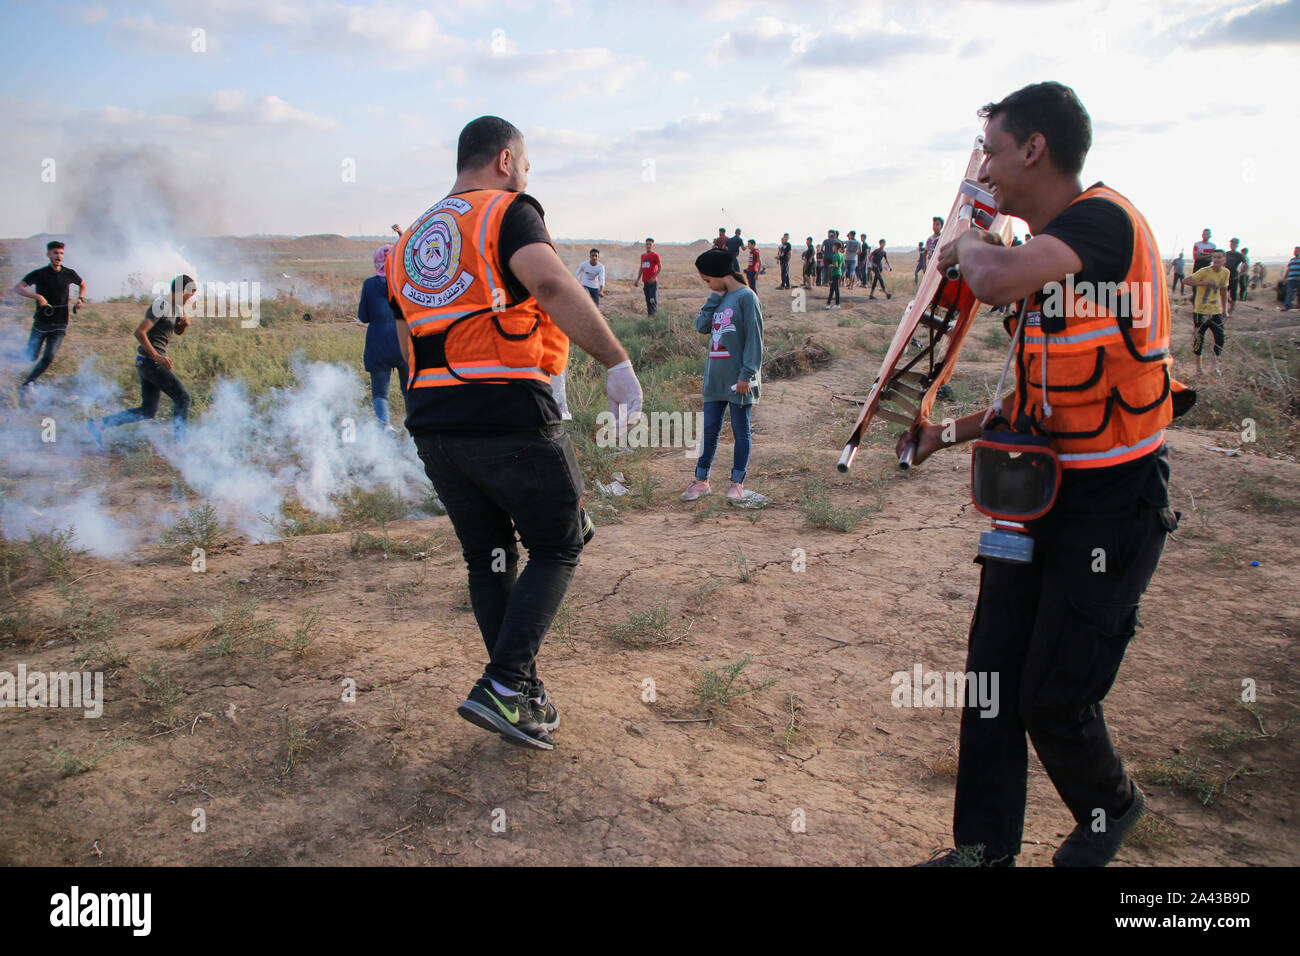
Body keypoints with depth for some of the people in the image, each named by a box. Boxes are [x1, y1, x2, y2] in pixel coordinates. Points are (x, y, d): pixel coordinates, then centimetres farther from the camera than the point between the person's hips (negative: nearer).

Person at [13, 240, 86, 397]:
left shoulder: (69, 274, 2)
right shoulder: (39, 274, -6)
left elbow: (82, 285, 23)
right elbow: (17, 287, -13)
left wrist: (80, 299, 5)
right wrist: (37, 297, -27)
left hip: (60, 325, 1)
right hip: (41, 322, -1)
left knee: (48, 357, -9)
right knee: (32, 357, 1)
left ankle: (27, 383, 8)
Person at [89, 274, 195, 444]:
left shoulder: (176, 307, 12)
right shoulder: (160, 305, -16)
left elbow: (178, 331, 28)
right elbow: (139, 332, -22)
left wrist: (184, 323, 5)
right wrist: (157, 356, -25)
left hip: (149, 361, 10)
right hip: (150, 361, -10)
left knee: (148, 411, 10)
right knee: (182, 398, -6)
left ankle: (99, 425, 13)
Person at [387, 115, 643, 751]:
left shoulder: (410, 240, 21)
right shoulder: (509, 211, -1)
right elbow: (550, 283, -22)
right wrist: (617, 362, -24)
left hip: (431, 426, 7)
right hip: (511, 418, -7)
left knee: (488, 558, 18)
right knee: (558, 548, 9)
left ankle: (526, 699, 23)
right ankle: (502, 687, -1)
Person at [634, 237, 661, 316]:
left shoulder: (655, 255, -4)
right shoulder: (643, 255, 15)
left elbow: (660, 267, -7)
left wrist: (654, 277, -17)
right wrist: (637, 280, 17)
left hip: (653, 282, -6)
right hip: (645, 281, 6)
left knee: (653, 300, -9)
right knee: (648, 300, 8)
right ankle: (649, 314, 12)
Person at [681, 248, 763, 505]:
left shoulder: (746, 297, -8)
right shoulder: (719, 298, 13)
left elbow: (754, 338, -13)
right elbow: (701, 326, 4)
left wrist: (747, 374, -18)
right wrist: (714, 298, -2)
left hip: (739, 379, -7)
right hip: (715, 376, 7)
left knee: (740, 430, 4)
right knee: (710, 429, 11)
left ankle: (737, 483, 12)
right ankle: (701, 480, 19)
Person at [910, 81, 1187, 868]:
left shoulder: (1104, 218, -16)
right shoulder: (1049, 253, 13)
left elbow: (999, 281, -35)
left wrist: (969, 245, -12)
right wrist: (948, 434, 12)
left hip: (1111, 505, -9)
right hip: (1040, 487, 9)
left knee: (1053, 700, 2)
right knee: (992, 677, 9)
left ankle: (1111, 807, 34)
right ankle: (985, 846, 23)